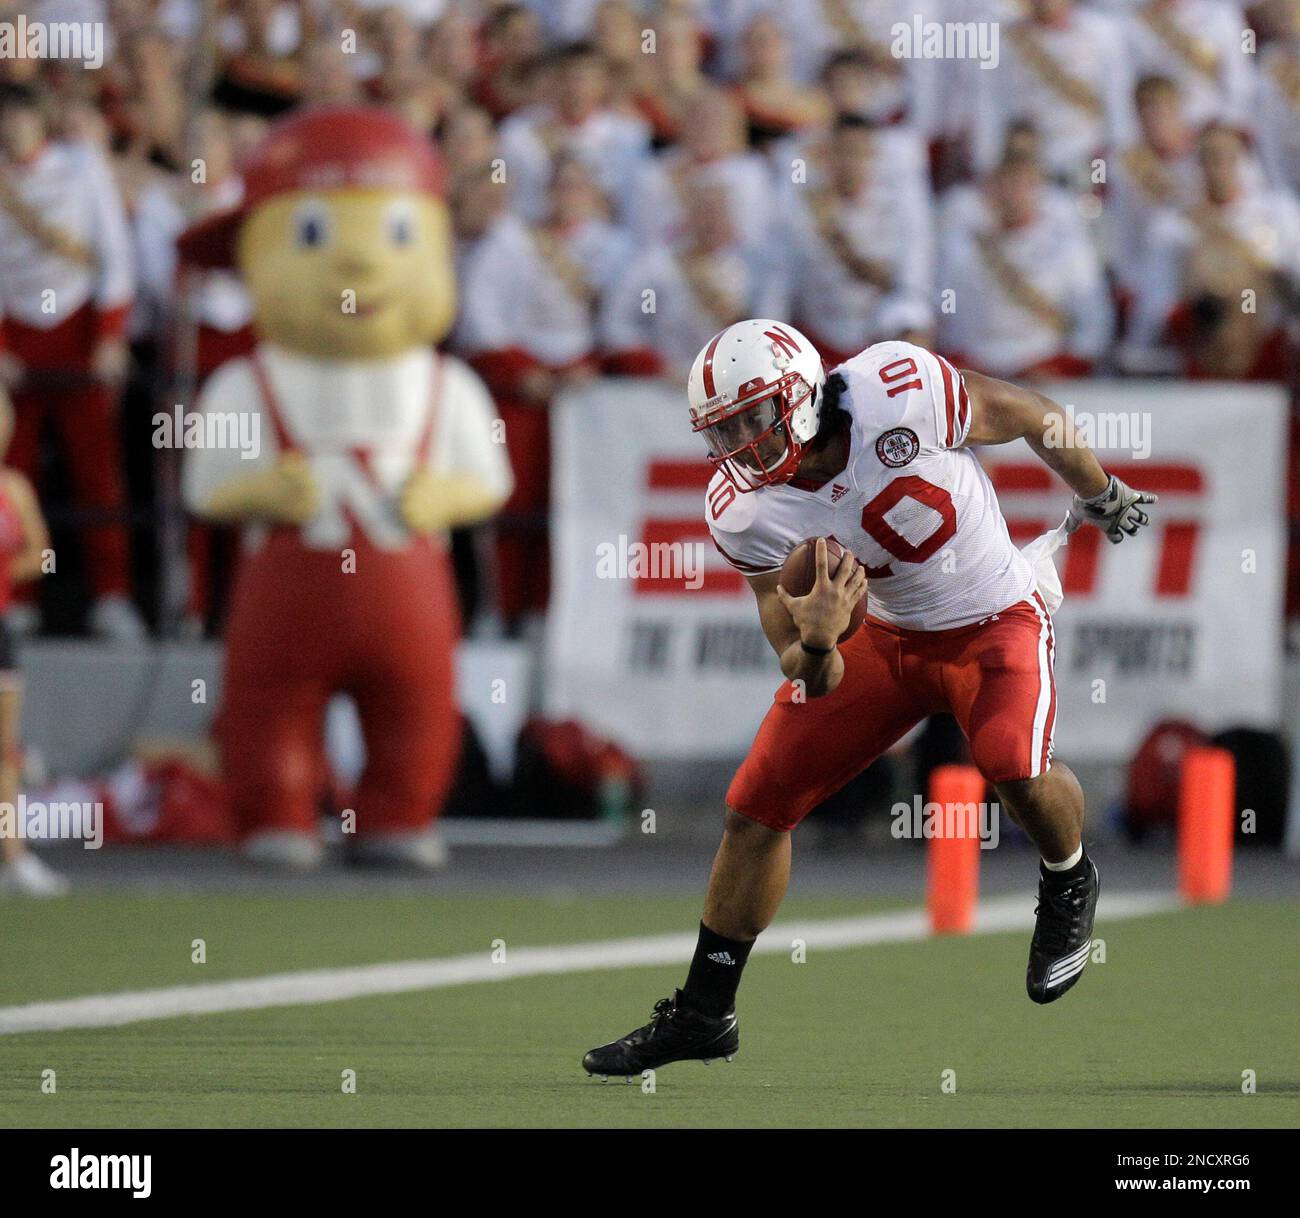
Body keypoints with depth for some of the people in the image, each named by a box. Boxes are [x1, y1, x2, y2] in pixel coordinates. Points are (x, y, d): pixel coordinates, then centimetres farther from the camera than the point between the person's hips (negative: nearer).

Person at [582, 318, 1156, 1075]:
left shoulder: (899, 393, -29)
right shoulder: (746, 514, -16)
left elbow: (1036, 417, -10)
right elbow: (808, 676, -11)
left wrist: (1102, 497, 7)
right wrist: (816, 644, -36)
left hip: (995, 622, -4)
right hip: (884, 636, 4)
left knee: (1015, 767, -31)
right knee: (758, 804, -1)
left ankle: (1069, 883, 5)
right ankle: (703, 1014, 16)